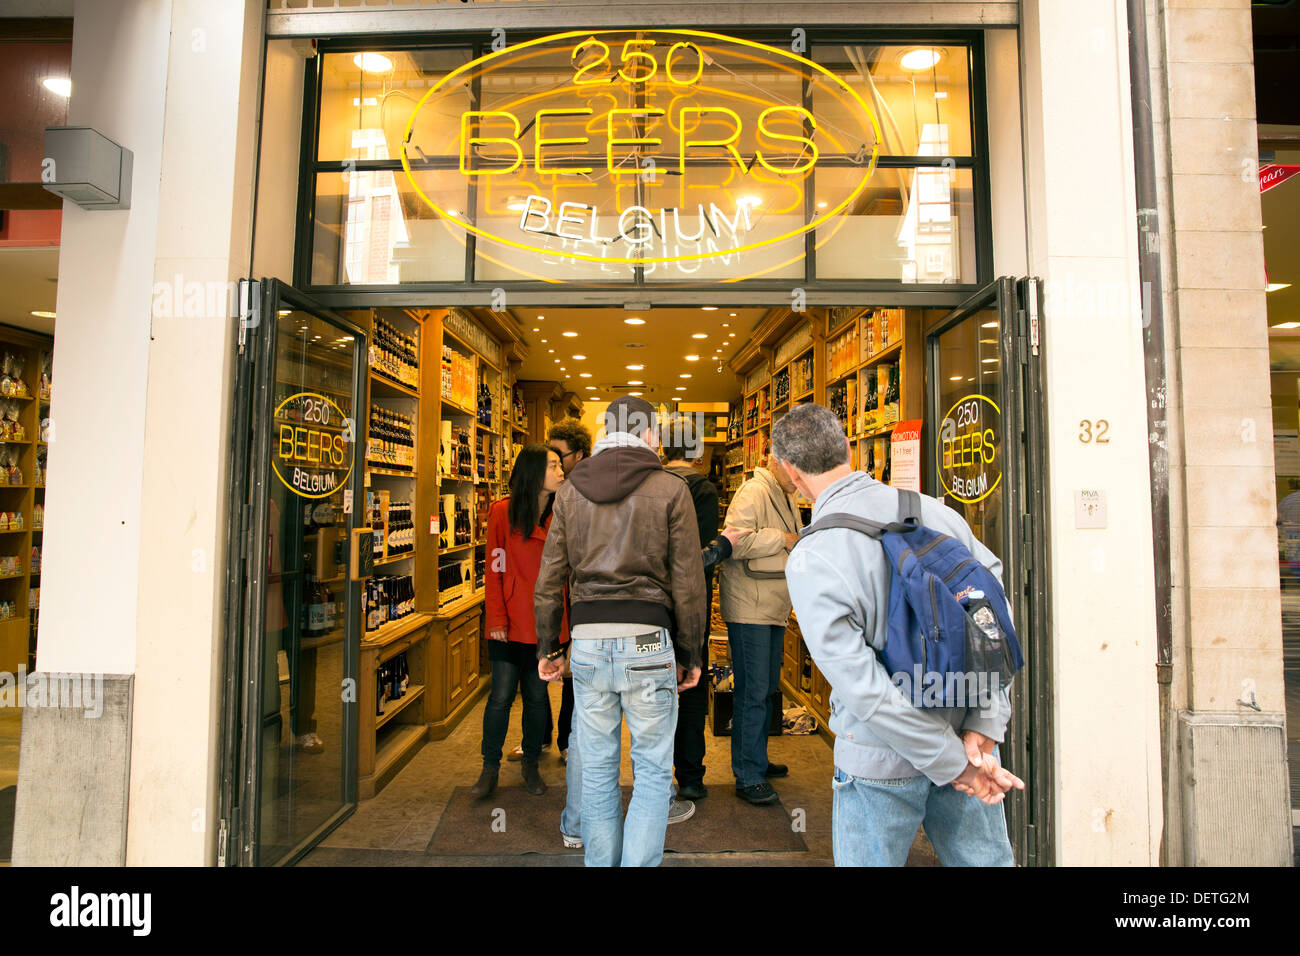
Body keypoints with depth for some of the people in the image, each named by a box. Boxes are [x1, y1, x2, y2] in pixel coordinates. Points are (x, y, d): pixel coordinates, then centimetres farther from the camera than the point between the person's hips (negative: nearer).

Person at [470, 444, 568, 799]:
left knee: (537, 695, 11)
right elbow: (495, 569, -3)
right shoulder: (503, 511, -4)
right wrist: (497, 619, -8)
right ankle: (490, 768, 20)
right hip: (510, 622, -2)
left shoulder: (561, 516, 5)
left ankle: (530, 764, 29)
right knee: (501, 696, 2)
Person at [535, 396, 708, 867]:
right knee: (653, 769, 10)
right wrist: (691, 653, 7)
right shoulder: (671, 489, -2)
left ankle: (600, 861, 30)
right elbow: (688, 582, -3)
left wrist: (547, 646, 17)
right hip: (648, 639, -3)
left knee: (597, 767, 16)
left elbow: (549, 579, 8)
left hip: (588, 640, 3)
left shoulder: (570, 490, 7)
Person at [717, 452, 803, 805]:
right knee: (752, 692, -4)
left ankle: (757, 760, 32)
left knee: (767, 690, 18)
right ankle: (748, 777, 6)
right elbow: (734, 543, -26)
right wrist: (781, 538, -18)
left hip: (774, 610, 10)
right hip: (749, 610, -10)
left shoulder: (787, 498, 18)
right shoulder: (753, 492, -14)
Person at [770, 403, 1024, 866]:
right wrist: (984, 728, -6)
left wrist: (954, 761, -12)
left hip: (882, 762, -4)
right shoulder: (935, 511, -6)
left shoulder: (809, 558, -20)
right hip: (966, 734, 5)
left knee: (870, 859, 18)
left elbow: (863, 686, -22)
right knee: (984, 856, 23)